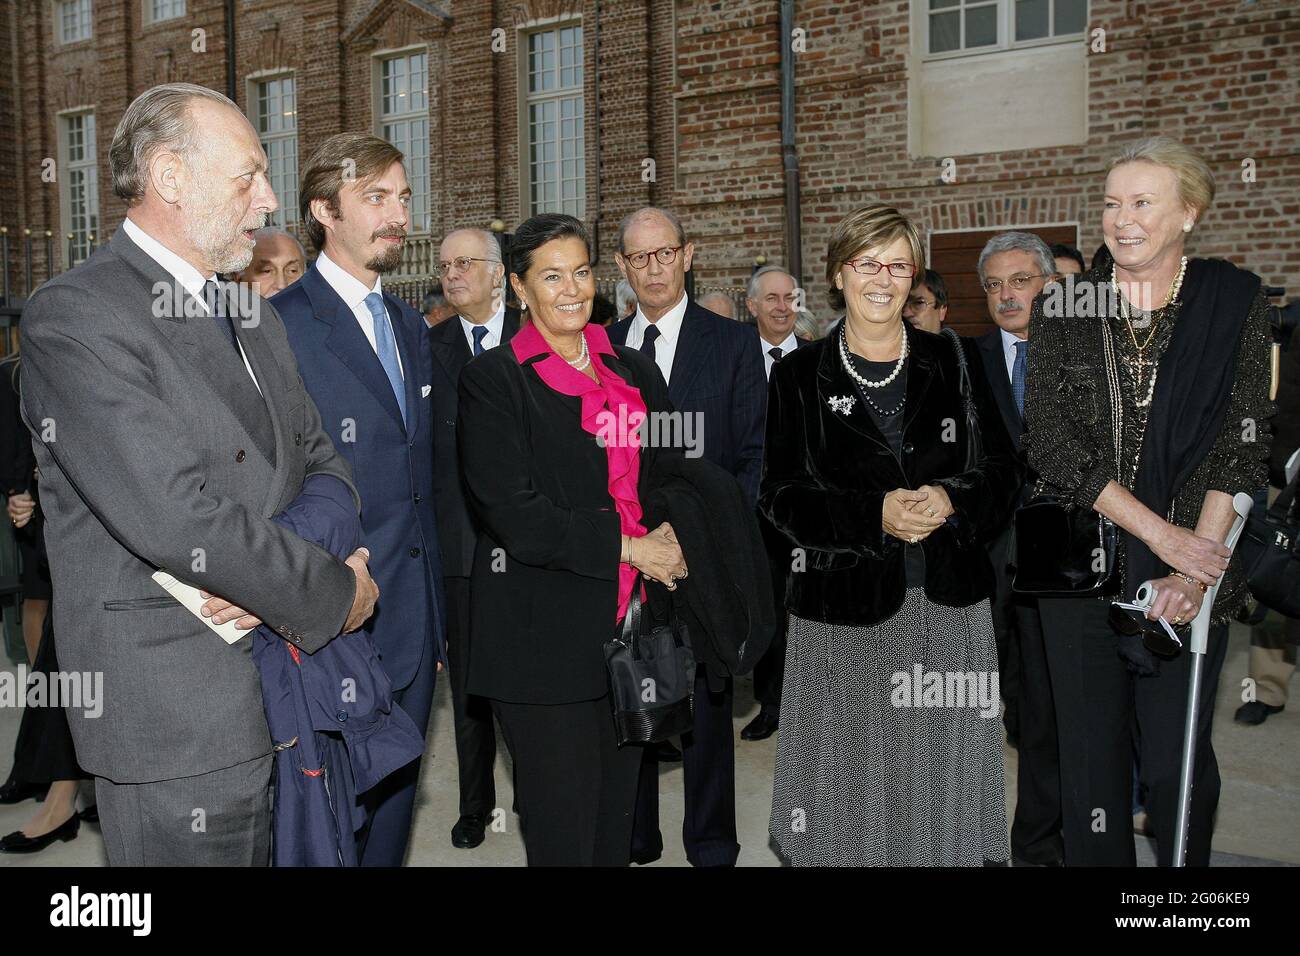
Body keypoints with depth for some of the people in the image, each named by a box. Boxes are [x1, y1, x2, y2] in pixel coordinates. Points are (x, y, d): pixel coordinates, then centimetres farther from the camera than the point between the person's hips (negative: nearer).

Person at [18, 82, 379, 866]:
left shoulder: (255, 319, 14)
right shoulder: (73, 316, -13)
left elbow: (325, 465, 11)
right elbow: (173, 516, -22)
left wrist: (268, 572, -10)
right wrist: (335, 591, -13)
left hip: (294, 687, 8)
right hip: (178, 721, -8)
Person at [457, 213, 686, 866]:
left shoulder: (635, 372, 13)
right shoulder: (493, 379, -4)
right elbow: (513, 514, -13)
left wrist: (672, 539, -4)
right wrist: (628, 545, -13)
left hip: (630, 628, 5)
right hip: (544, 635, -5)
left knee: (617, 818, 14)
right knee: (562, 833, 3)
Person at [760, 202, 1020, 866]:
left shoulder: (950, 363, 7)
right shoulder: (799, 376, 2)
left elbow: (1001, 467, 6)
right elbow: (780, 495, -3)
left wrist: (950, 500, -15)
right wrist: (875, 515, -16)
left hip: (948, 604, 2)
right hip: (845, 603, -1)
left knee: (945, 773, 6)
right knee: (852, 781, 3)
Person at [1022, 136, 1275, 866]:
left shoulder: (1233, 302, 0)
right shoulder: (1064, 309, 3)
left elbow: (1242, 445, -5)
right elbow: (1051, 443, -6)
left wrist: (1197, 573, -14)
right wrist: (1162, 534, -13)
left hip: (1194, 574, -1)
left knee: (1179, 762, 4)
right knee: (1091, 756, 9)